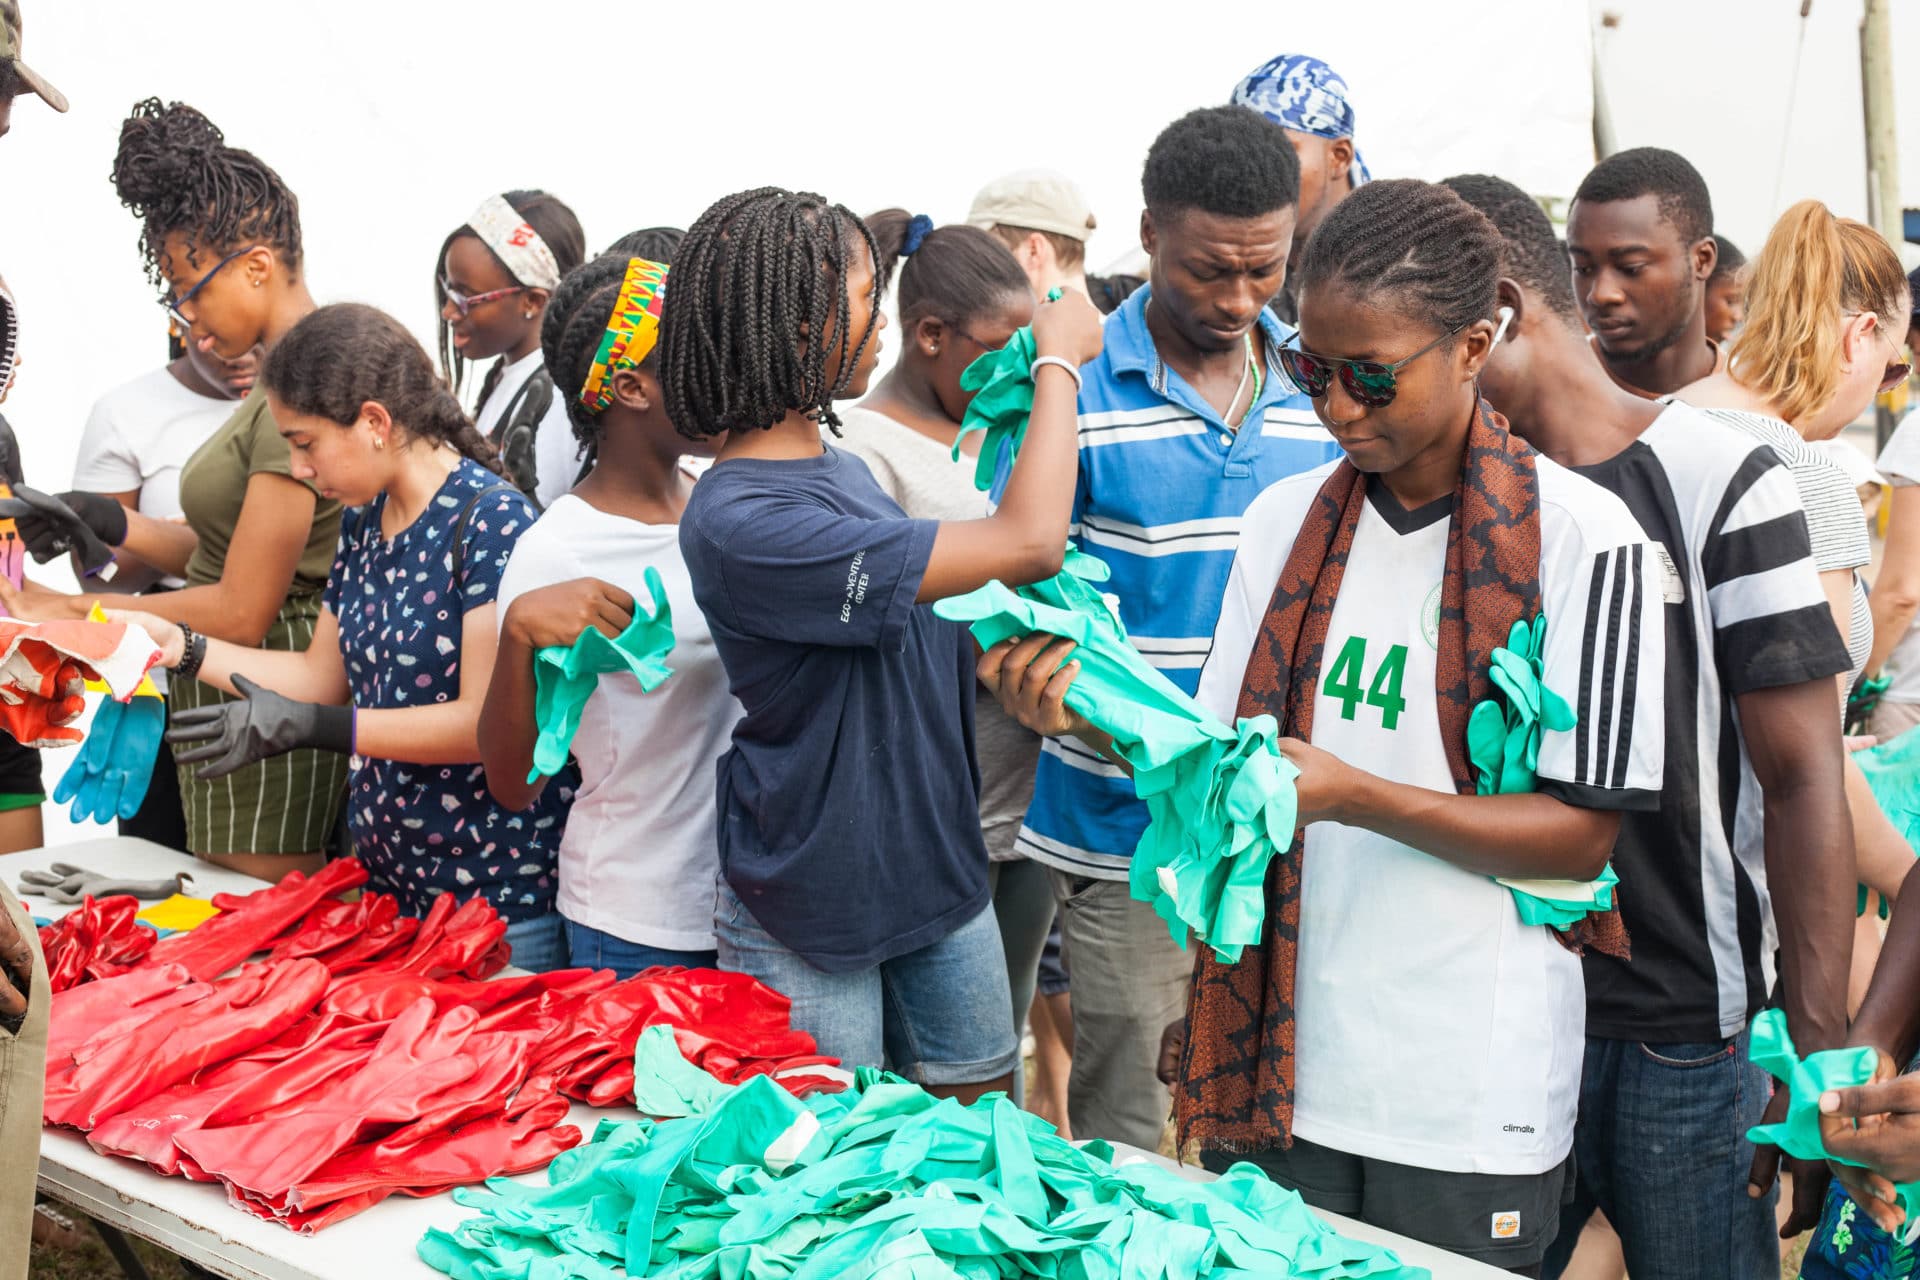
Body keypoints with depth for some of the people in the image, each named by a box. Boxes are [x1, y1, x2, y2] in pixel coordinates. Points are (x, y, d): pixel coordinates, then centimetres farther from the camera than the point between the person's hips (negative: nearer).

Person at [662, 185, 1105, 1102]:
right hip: (809, 917, -8)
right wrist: (1060, 360, -14)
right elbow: (1029, 544, -28)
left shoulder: (843, 470, 4)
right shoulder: (737, 521, -27)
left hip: (939, 872, 8)